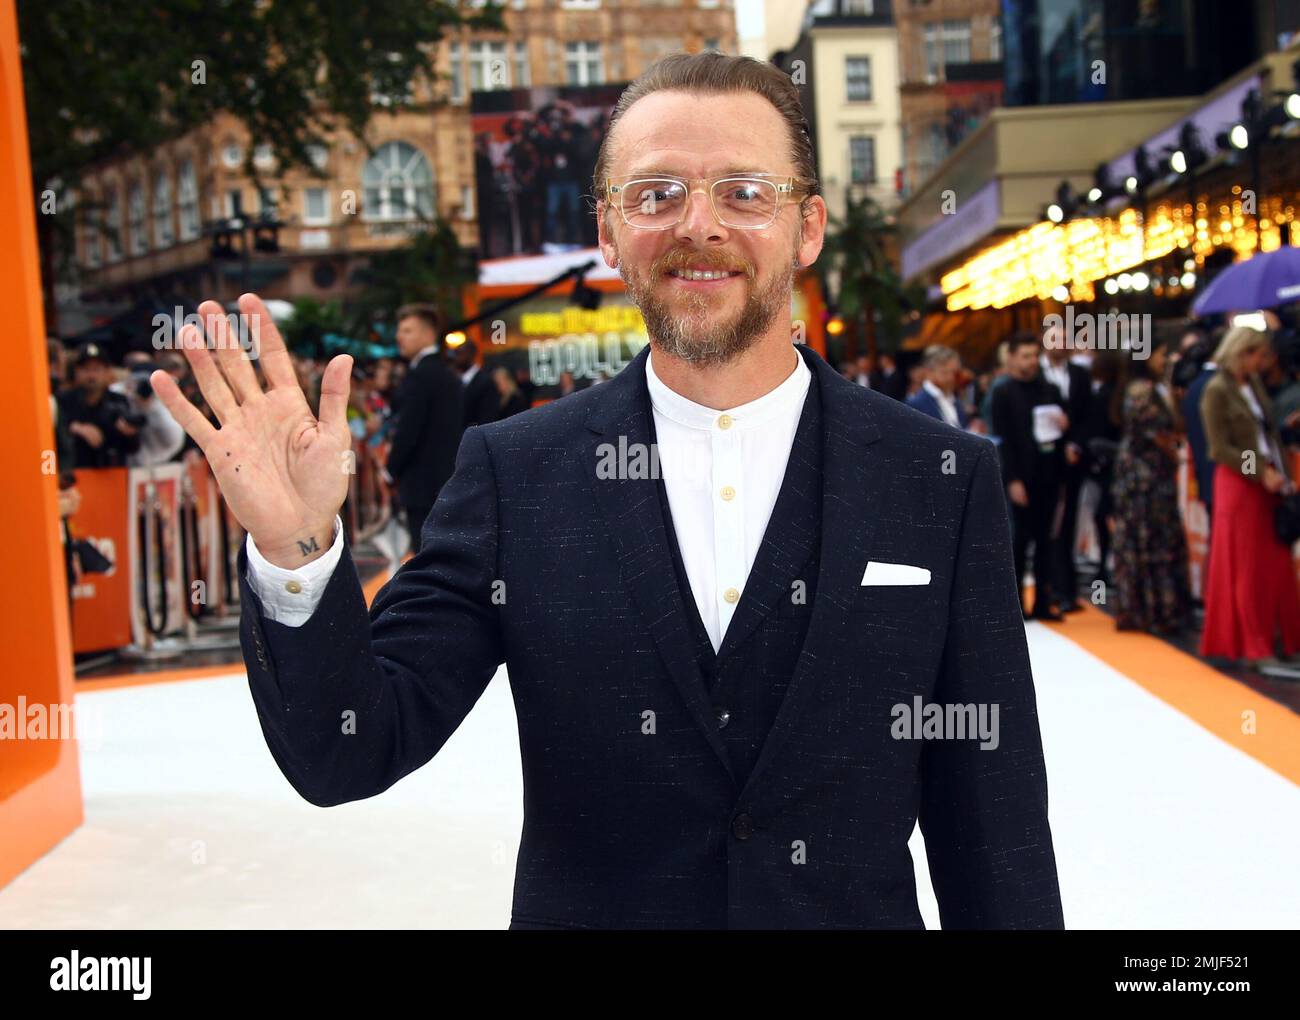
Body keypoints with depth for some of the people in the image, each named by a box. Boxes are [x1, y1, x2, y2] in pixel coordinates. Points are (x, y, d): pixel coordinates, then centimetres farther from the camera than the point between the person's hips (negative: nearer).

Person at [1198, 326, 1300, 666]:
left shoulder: (1254, 384, 12)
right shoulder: (1217, 391, -9)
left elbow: (1269, 431, 13)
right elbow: (1220, 448, -13)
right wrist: (1261, 472, -18)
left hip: (1268, 482, 6)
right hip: (1239, 484, -6)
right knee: (1245, 567, 1)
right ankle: (1252, 644, 9)